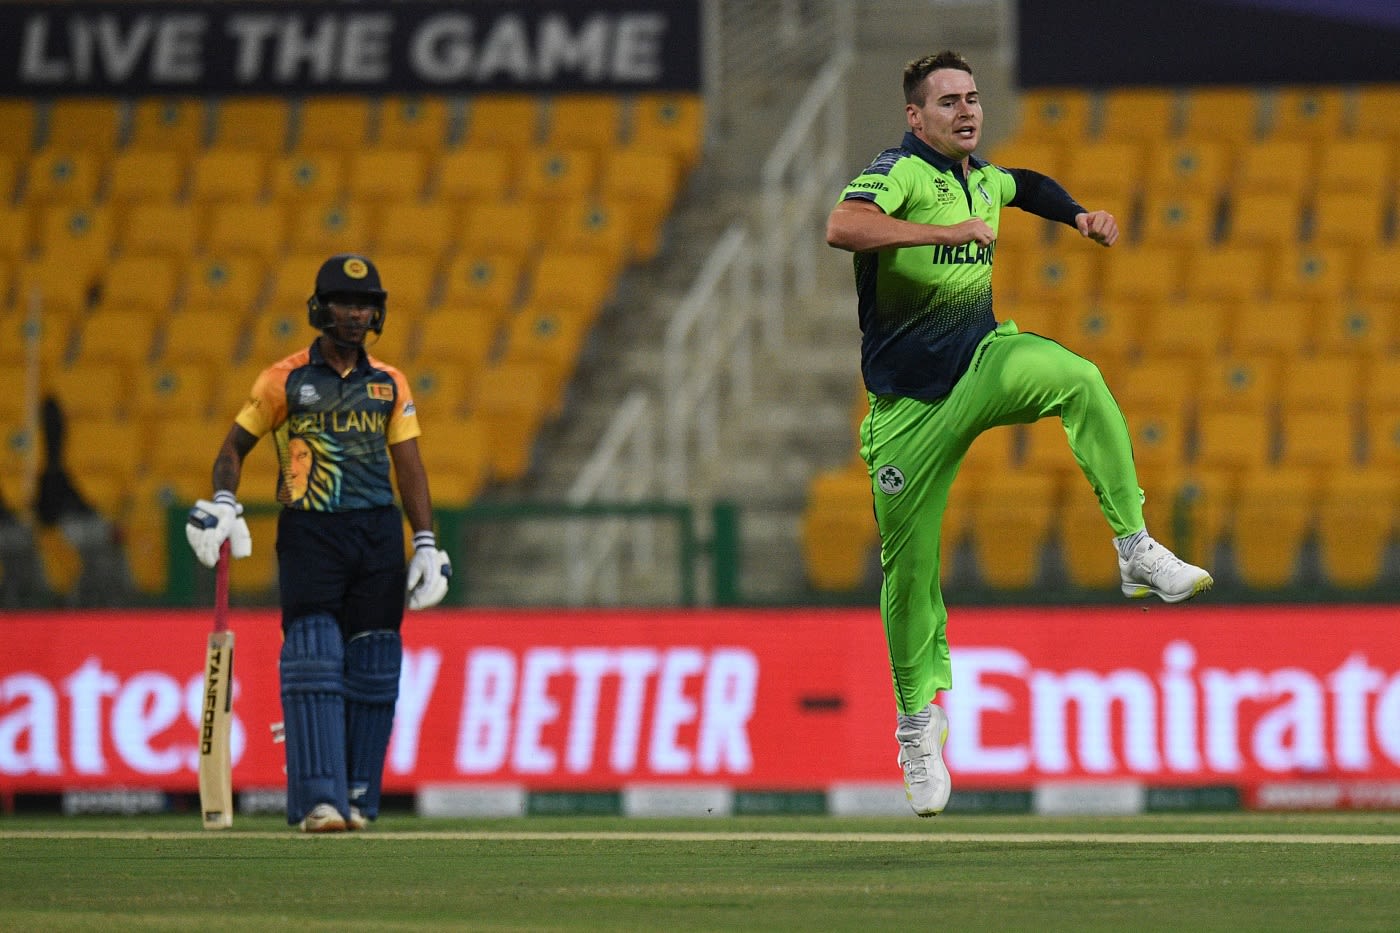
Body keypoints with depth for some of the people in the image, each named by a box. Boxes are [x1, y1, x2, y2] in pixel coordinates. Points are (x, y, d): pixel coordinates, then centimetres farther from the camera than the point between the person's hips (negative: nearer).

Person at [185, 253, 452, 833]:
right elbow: (236, 444, 8)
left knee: (371, 667, 2)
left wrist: (426, 544, 3)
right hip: (309, 533, -3)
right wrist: (223, 501, -11)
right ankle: (318, 799, -18)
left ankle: (357, 798, 9)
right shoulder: (287, 379, 4)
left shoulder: (389, 384, 13)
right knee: (313, 657, -13)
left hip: (378, 532, 3)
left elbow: (409, 465, 11)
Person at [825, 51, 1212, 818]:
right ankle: (918, 719, 18)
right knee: (908, 567, -1)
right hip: (908, 403, -4)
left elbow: (1027, 185, 36)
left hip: (982, 363, 4)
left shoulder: (981, 178, 9)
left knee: (1076, 377, -28)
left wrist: (1080, 216, 20)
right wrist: (948, 232, -39)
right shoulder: (900, 172, -14)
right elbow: (842, 227, -37)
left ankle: (1136, 550, -25)